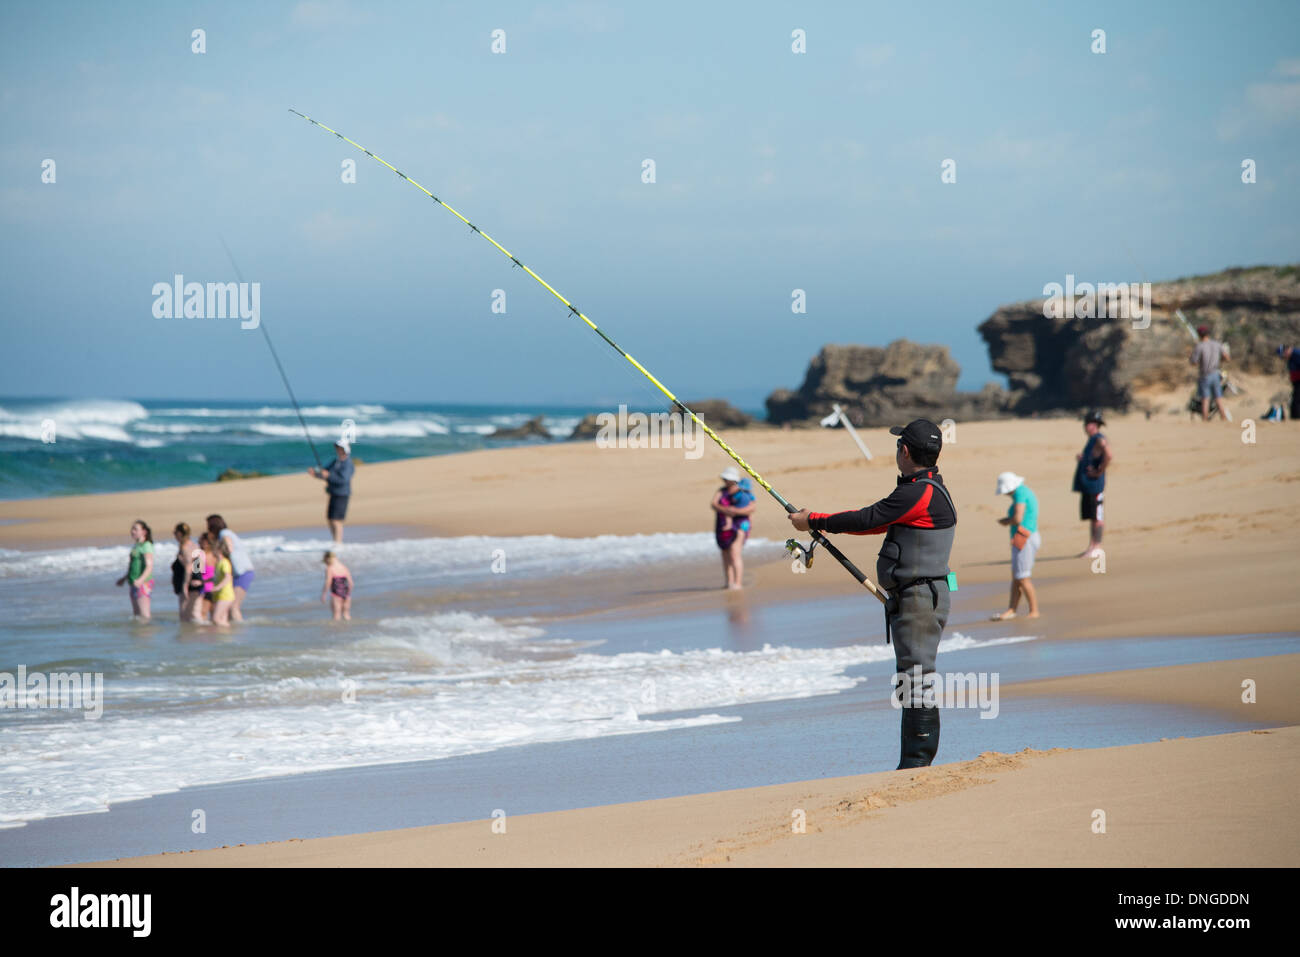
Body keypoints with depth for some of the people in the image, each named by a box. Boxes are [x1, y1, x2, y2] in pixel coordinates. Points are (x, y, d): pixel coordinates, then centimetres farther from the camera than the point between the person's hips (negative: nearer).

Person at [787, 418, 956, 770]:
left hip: (919, 600, -11)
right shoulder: (929, 490, 16)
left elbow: (868, 520, -16)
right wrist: (823, 522, 17)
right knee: (911, 680, 11)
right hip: (916, 599, 11)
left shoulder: (920, 494, -17)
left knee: (916, 680, -11)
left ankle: (917, 764, -11)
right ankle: (913, 766, 14)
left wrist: (813, 521, -5)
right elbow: (877, 521, 21)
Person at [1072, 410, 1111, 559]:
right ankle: (1091, 546, 18)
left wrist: (1099, 472, -24)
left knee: (1097, 517, -6)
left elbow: (1108, 456, -32)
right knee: (1091, 517, 13)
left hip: (1095, 484, -10)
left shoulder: (1100, 441, -14)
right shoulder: (1092, 440, 17)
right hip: (1087, 485, 10)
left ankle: (1097, 548, -4)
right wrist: (1081, 458, 16)